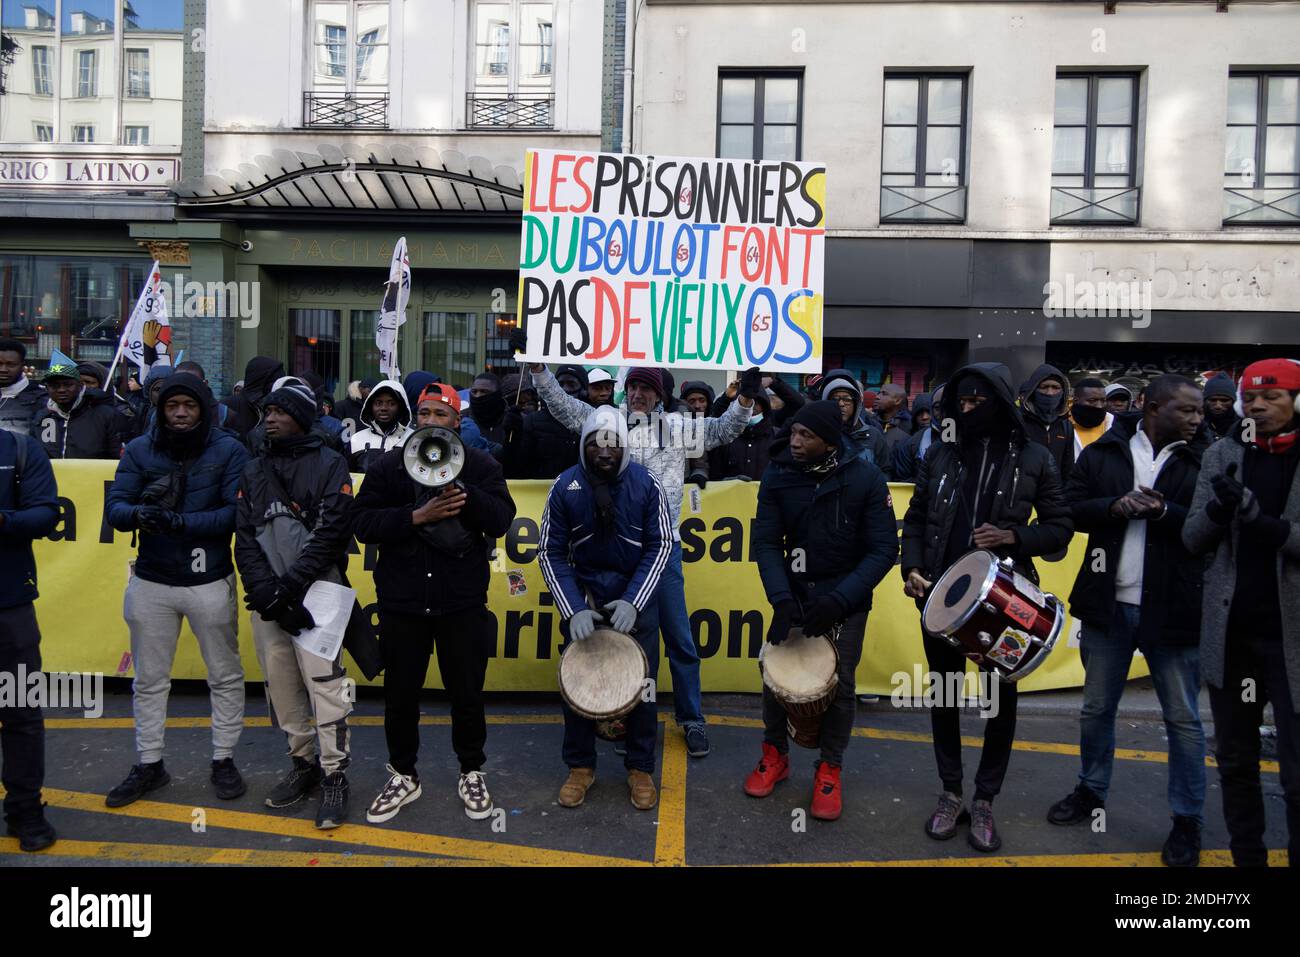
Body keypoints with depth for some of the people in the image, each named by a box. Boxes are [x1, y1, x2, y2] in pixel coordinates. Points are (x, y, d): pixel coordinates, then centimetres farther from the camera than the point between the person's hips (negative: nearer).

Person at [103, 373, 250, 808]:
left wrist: (180, 521, -25)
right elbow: (115, 506, -5)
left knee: (225, 675, 10)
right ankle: (149, 764, 32)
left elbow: (239, 511, -17)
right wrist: (138, 514, -27)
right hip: (151, 582, 3)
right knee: (149, 679, 15)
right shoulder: (139, 450, 0)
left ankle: (224, 760, 27)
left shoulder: (228, 450, -8)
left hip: (210, 581, -2)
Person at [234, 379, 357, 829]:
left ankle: (334, 775, 2)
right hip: (267, 596, 5)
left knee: (324, 683, -9)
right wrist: (265, 589, -8)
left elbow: (330, 533, -9)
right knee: (282, 686, 9)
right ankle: (304, 762, 24)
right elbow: (245, 536, 7)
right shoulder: (254, 471, 15)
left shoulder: (329, 464, 0)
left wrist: (288, 586, -14)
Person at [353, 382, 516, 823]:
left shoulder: (481, 465, 1)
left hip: (462, 601, -1)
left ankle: (471, 773, 30)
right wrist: (417, 516, -19)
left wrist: (458, 487, -23)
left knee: (467, 693, 10)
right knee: (400, 695, 12)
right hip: (402, 600, 1)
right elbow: (363, 522, -6)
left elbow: (500, 521, -11)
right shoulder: (388, 465, 3)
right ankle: (403, 776, 32)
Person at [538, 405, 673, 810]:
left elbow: (660, 546, -6)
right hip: (583, 591, 1)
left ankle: (641, 769, 21)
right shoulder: (566, 487, -8)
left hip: (636, 593, -1)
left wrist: (633, 602, -17)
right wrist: (573, 610, -15)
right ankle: (580, 767, 21)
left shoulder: (646, 484, -10)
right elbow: (551, 552, -5)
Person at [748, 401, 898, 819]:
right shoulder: (777, 477, -9)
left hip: (846, 599, -2)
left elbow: (883, 549, -14)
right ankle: (775, 754, 23)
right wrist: (781, 599, -23)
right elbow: (767, 543, -9)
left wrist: (839, 599, -24)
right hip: (794, 592, 2)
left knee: (839, 682, -1)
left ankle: (829, 768, 20)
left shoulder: (865, 479, -15)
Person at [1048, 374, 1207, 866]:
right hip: (1107, 604, 2)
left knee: (1183, 719, 8)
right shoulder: (1102, 453, 2)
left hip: (1173, 610, -1)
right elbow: (1069, 507, -1)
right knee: (1097, 708, 15)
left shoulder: (1203, 461, -2)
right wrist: (1113, 507, -18)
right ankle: (1091, 791, 34)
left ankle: (1187, 819, 24)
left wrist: (1165, 512, -23)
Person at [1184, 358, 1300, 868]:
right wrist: (1220, 507, -17)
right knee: (1235, 764, 14)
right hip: (1230, 633, 3)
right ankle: (1247, 856, 29)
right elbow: (1192, 539, 2)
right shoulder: (1221, 455, 5)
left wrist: (1256, 516, -25)